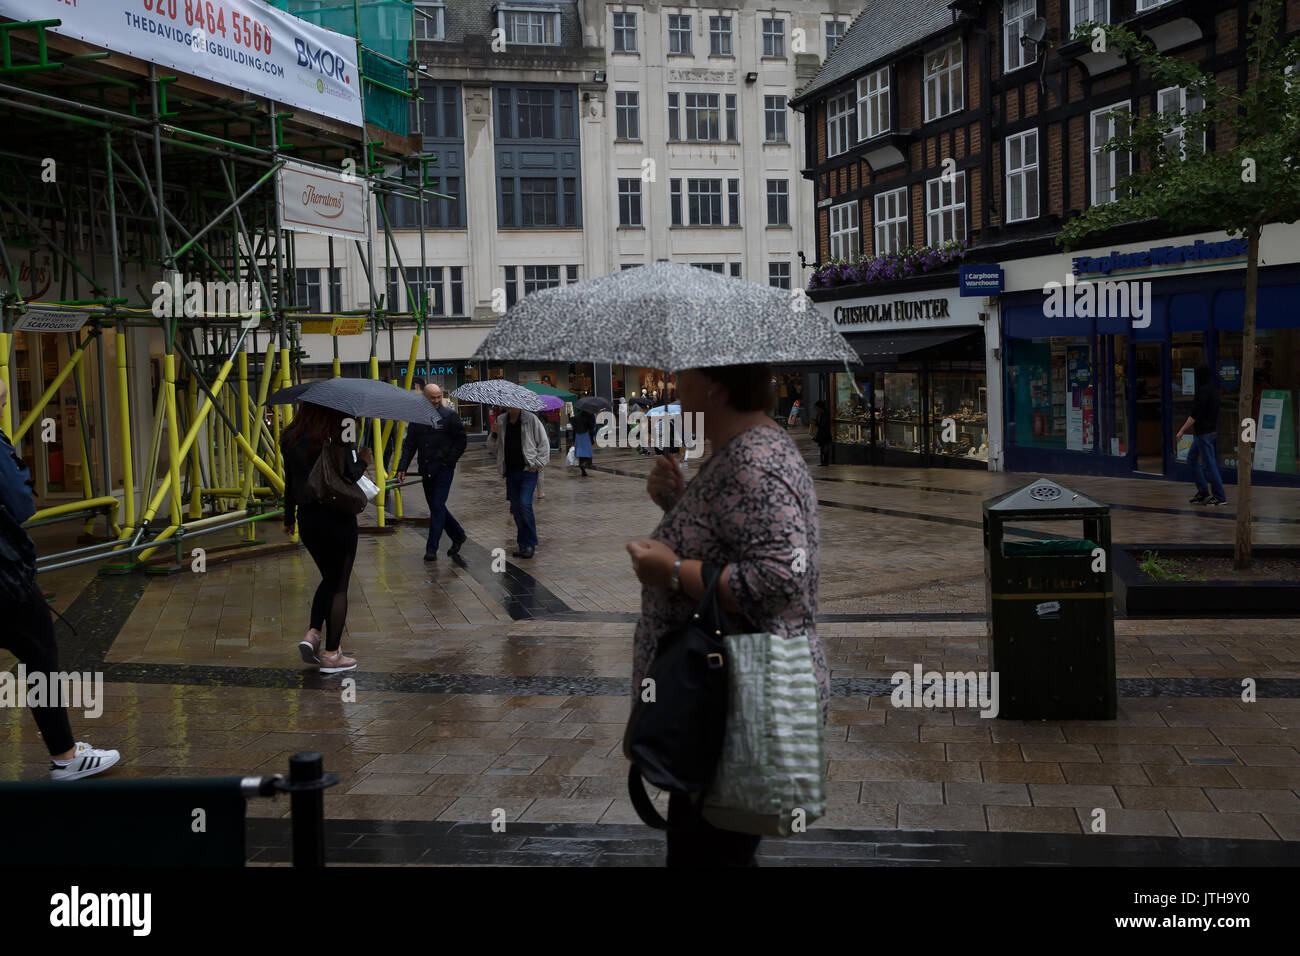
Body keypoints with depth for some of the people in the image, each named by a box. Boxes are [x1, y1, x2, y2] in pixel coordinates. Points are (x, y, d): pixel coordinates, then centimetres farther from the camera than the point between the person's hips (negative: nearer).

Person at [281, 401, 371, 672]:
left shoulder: (292, 438, 5)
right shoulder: (339, 437, -12)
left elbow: (290, 482, 8)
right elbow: (350, 476, -18)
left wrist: (288, 518, 16)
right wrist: (363, 461, 2)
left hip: (306, 518, 6)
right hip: (338, 517, -6)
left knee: (328, 578, 22)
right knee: (339, 585, 4)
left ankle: (312, 634, 5)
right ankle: (331, 654, 6)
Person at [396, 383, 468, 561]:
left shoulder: (449, 416, -4)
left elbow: (461, 440, 0)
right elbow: (409, 445, 10)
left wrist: (449, 461, -7)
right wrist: (402, 468, 1)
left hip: (443, 469, -5)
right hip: (426, 471, 5)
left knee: (437, 507, -9)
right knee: (435, 506, 12)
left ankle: (431, 549, -5)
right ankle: (458, 535, 31)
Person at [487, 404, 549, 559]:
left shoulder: (531, 419, -3)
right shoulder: (500, 421, 8)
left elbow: (544, 443, 0)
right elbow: (492, 449, 13)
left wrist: (537, 464, -7)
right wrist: (494, 434, -5)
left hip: (528, 471, -5)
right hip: (510, 472, 5)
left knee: (525, 504, -16)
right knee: (516, 508, 6)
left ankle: (530, 544, -5)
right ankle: (523, 545, 14)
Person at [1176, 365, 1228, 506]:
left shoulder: (1203, 391, -18)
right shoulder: (1213, 391, 12)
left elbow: (1195, 415, -22)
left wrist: (1182, 430, -17)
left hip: (1204, 433, -10)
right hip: (1212, 430, 10)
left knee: (1209, 464, -4)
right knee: (1192, 459, 17)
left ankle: (1220, 497, 1)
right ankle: (1203, 491, 18)